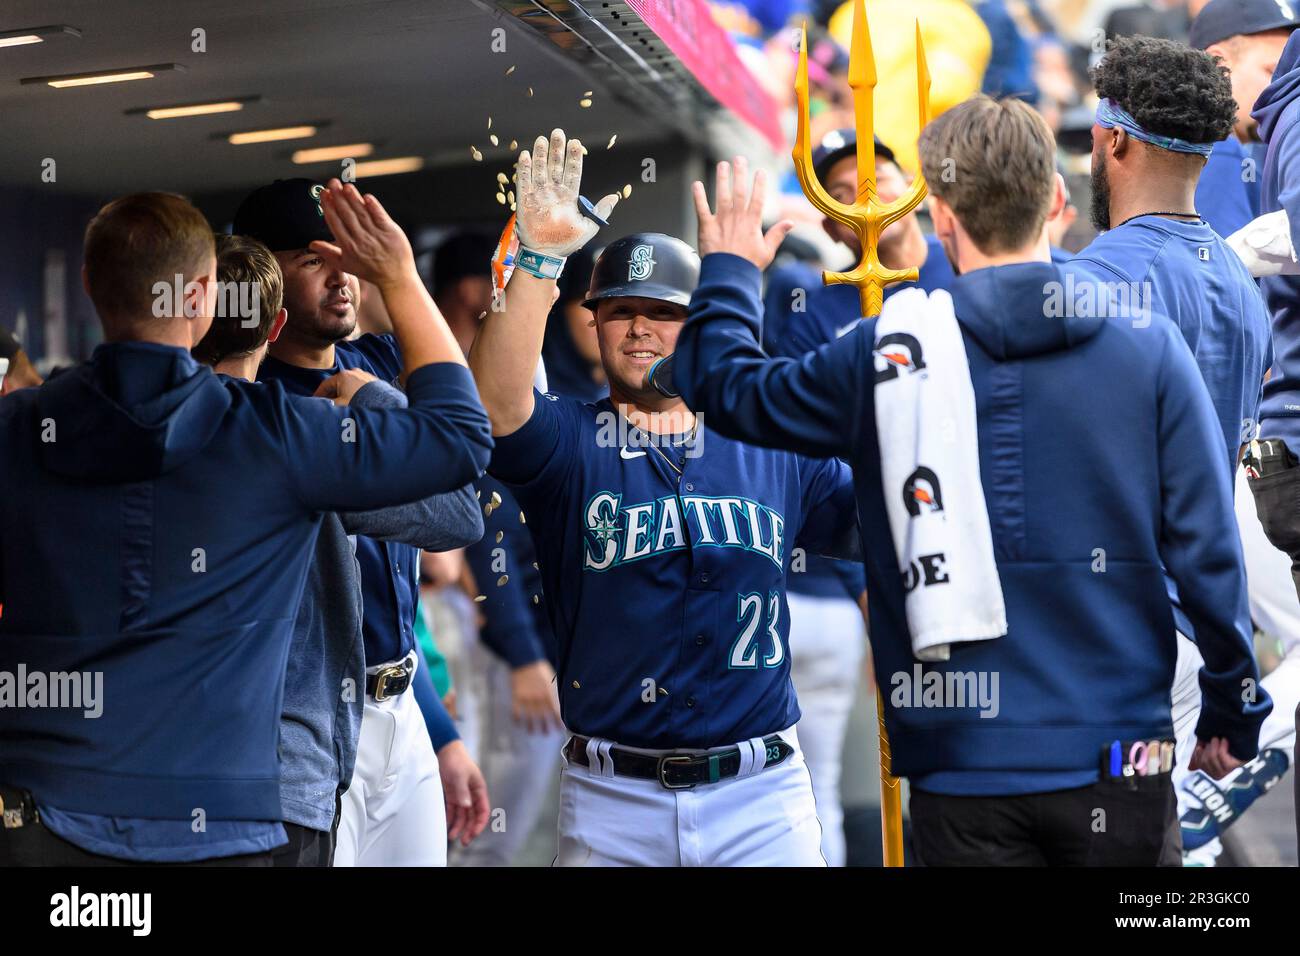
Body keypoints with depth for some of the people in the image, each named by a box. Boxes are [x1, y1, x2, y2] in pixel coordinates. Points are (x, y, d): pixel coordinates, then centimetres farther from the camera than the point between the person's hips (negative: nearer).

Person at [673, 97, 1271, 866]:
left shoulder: (888, 356, -4)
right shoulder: (1149, 347, -4)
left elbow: (724, 385, 12)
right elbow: (1208, 550, -3)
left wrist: (730, 272, 31)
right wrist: (1234, 714, 9)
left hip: (966, 774, 0)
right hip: (1119, 763, 0)